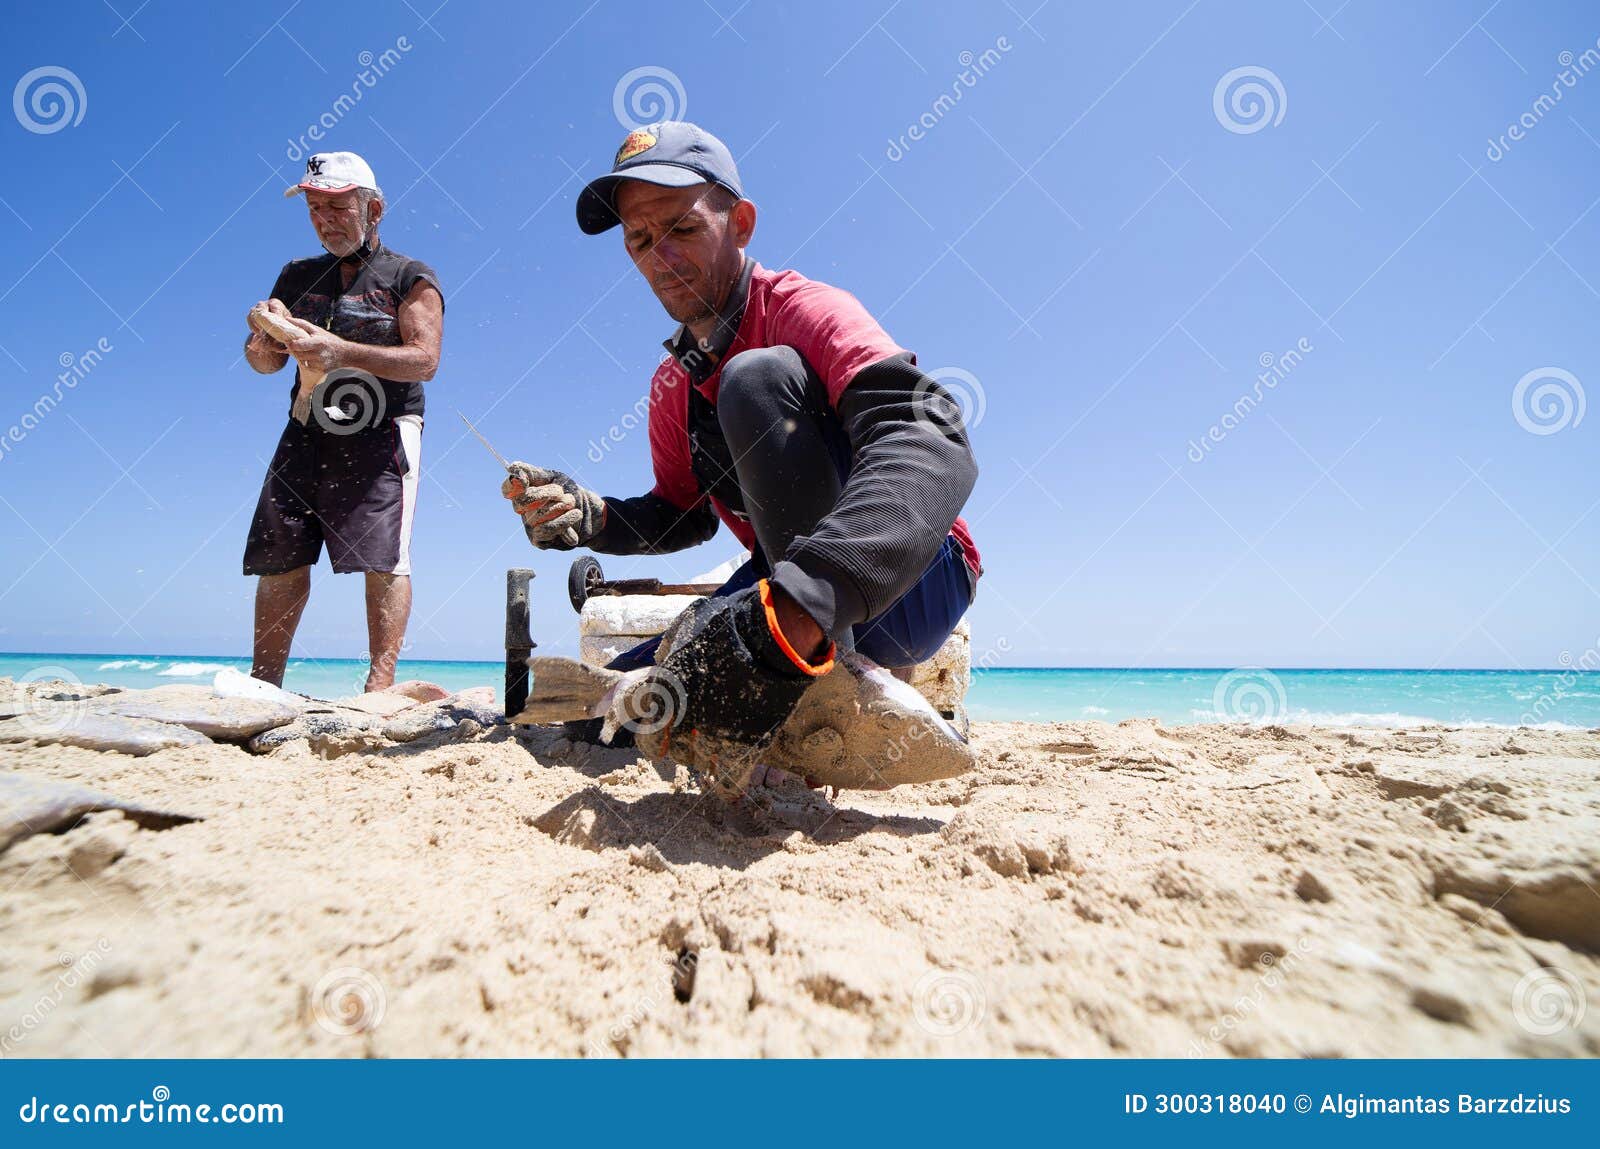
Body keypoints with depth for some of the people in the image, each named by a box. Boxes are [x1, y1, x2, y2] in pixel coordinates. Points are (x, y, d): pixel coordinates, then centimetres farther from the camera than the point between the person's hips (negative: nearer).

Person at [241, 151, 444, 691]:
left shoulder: (410, 278, 4)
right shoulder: (297, 276, 20)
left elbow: (424, 360, -10)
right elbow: (265, 360, 18)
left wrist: (341, 351, -21)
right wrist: (262, 349, -6)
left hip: (381, 437, -5)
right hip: (306, 436, 5)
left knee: (384, 559, -15)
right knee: (280, 561, 1)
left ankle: (380, 682, -14)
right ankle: (262, 684, 8)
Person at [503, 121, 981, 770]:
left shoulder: (801, 310, -15)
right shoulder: (672, 384, 9)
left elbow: (934, 447, -35)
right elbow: (686, 514, 19)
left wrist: (786, 620, -49)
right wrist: (590, 518, -5)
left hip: (908, 580, -7)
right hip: (790, 592, 7)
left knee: (758, 378, -27)